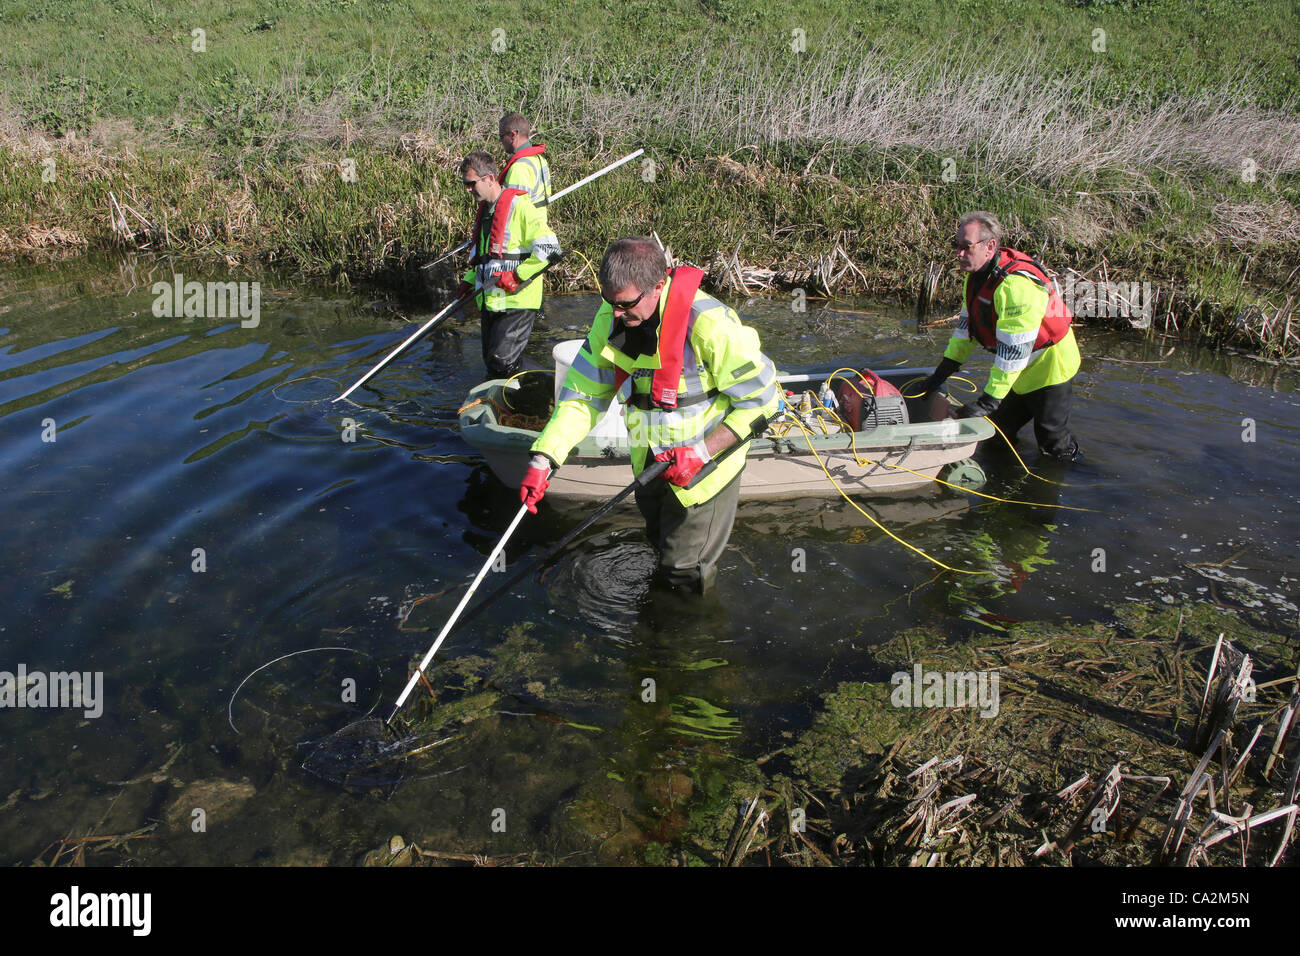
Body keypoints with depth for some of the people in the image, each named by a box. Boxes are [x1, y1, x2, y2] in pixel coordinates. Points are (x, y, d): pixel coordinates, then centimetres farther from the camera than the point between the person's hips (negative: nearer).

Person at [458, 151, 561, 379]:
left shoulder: (519, 206, -13)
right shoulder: (485, 208, 16)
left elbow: (548, 247, -21)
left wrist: (518, 275, -20)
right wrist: (470, 280, 16)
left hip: (517, 302, -9)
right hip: (490, 302, 9)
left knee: (502, 363, -14)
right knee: (491, 363, 12)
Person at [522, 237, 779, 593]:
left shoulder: (709, 324, -30)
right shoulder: (611, 319, -11)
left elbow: (759, 397, -20)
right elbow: (582, 393, -4)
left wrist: (702, 452, -26)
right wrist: (543, 460, -14)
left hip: (704, 467, -6)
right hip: (651, 461, 6)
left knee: (683, 570, 4)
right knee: (662, 547, 27)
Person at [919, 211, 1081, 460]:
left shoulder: (1016, 284, -33)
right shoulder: (977, 274, -3)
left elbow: (1014, 349, -34)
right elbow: (965, 325, 7)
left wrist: (989, 400, -32)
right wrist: (942, 372, 4)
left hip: (1048, 367, -9)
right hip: (1016, 371, 9)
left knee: (1054, 444, 0)